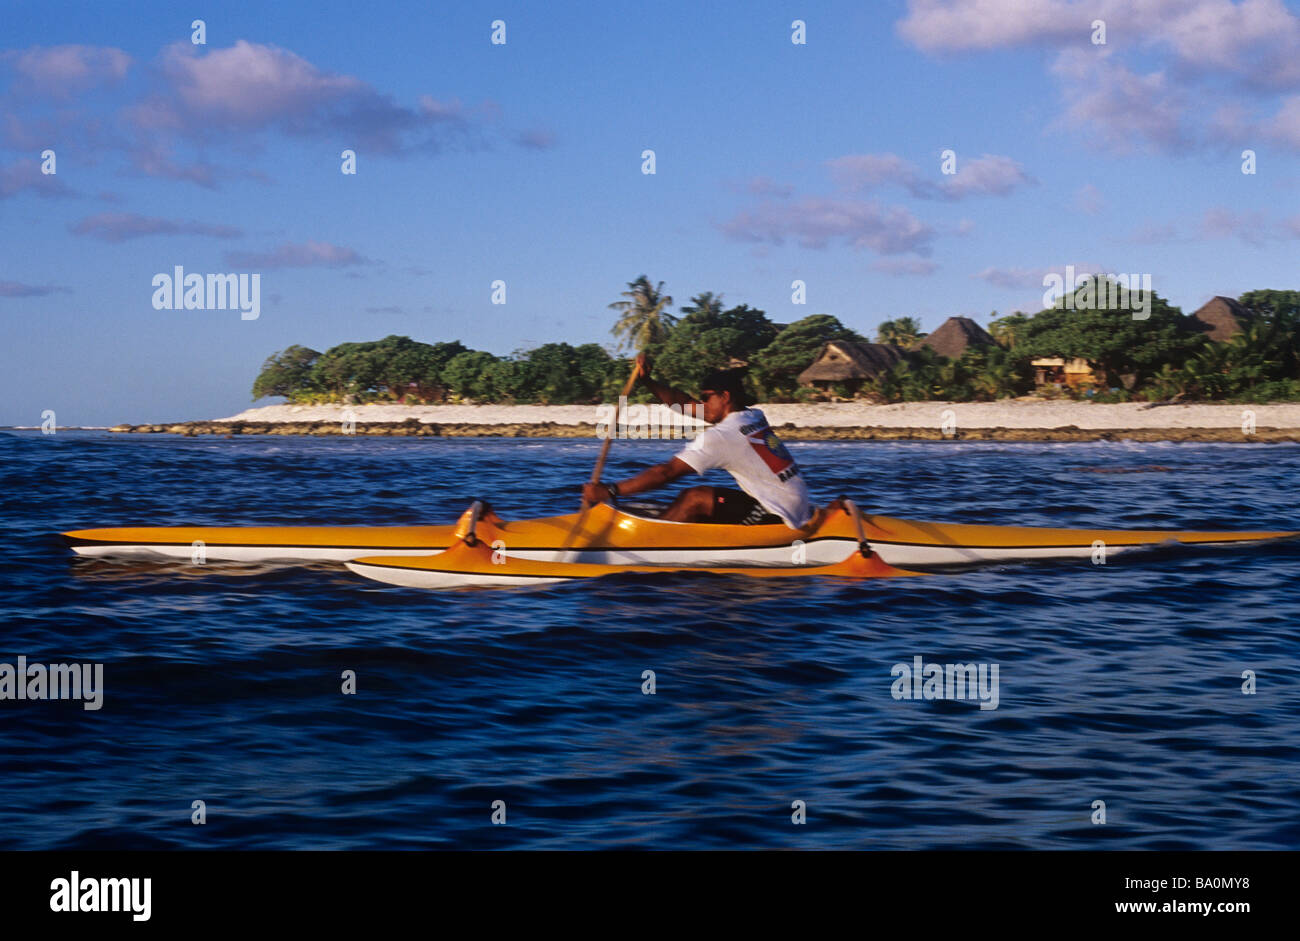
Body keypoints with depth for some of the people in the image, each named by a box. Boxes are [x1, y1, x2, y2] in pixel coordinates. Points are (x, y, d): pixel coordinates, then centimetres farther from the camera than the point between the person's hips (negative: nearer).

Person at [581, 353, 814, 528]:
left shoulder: (721, 436, -16)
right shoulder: (753, 416, 10)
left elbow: (668, 472, -20)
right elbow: (685, 405, 16)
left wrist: (610, 491, -19)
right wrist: (648, 381, 11)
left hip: (777, 517, -10)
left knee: (695, 499, -12)